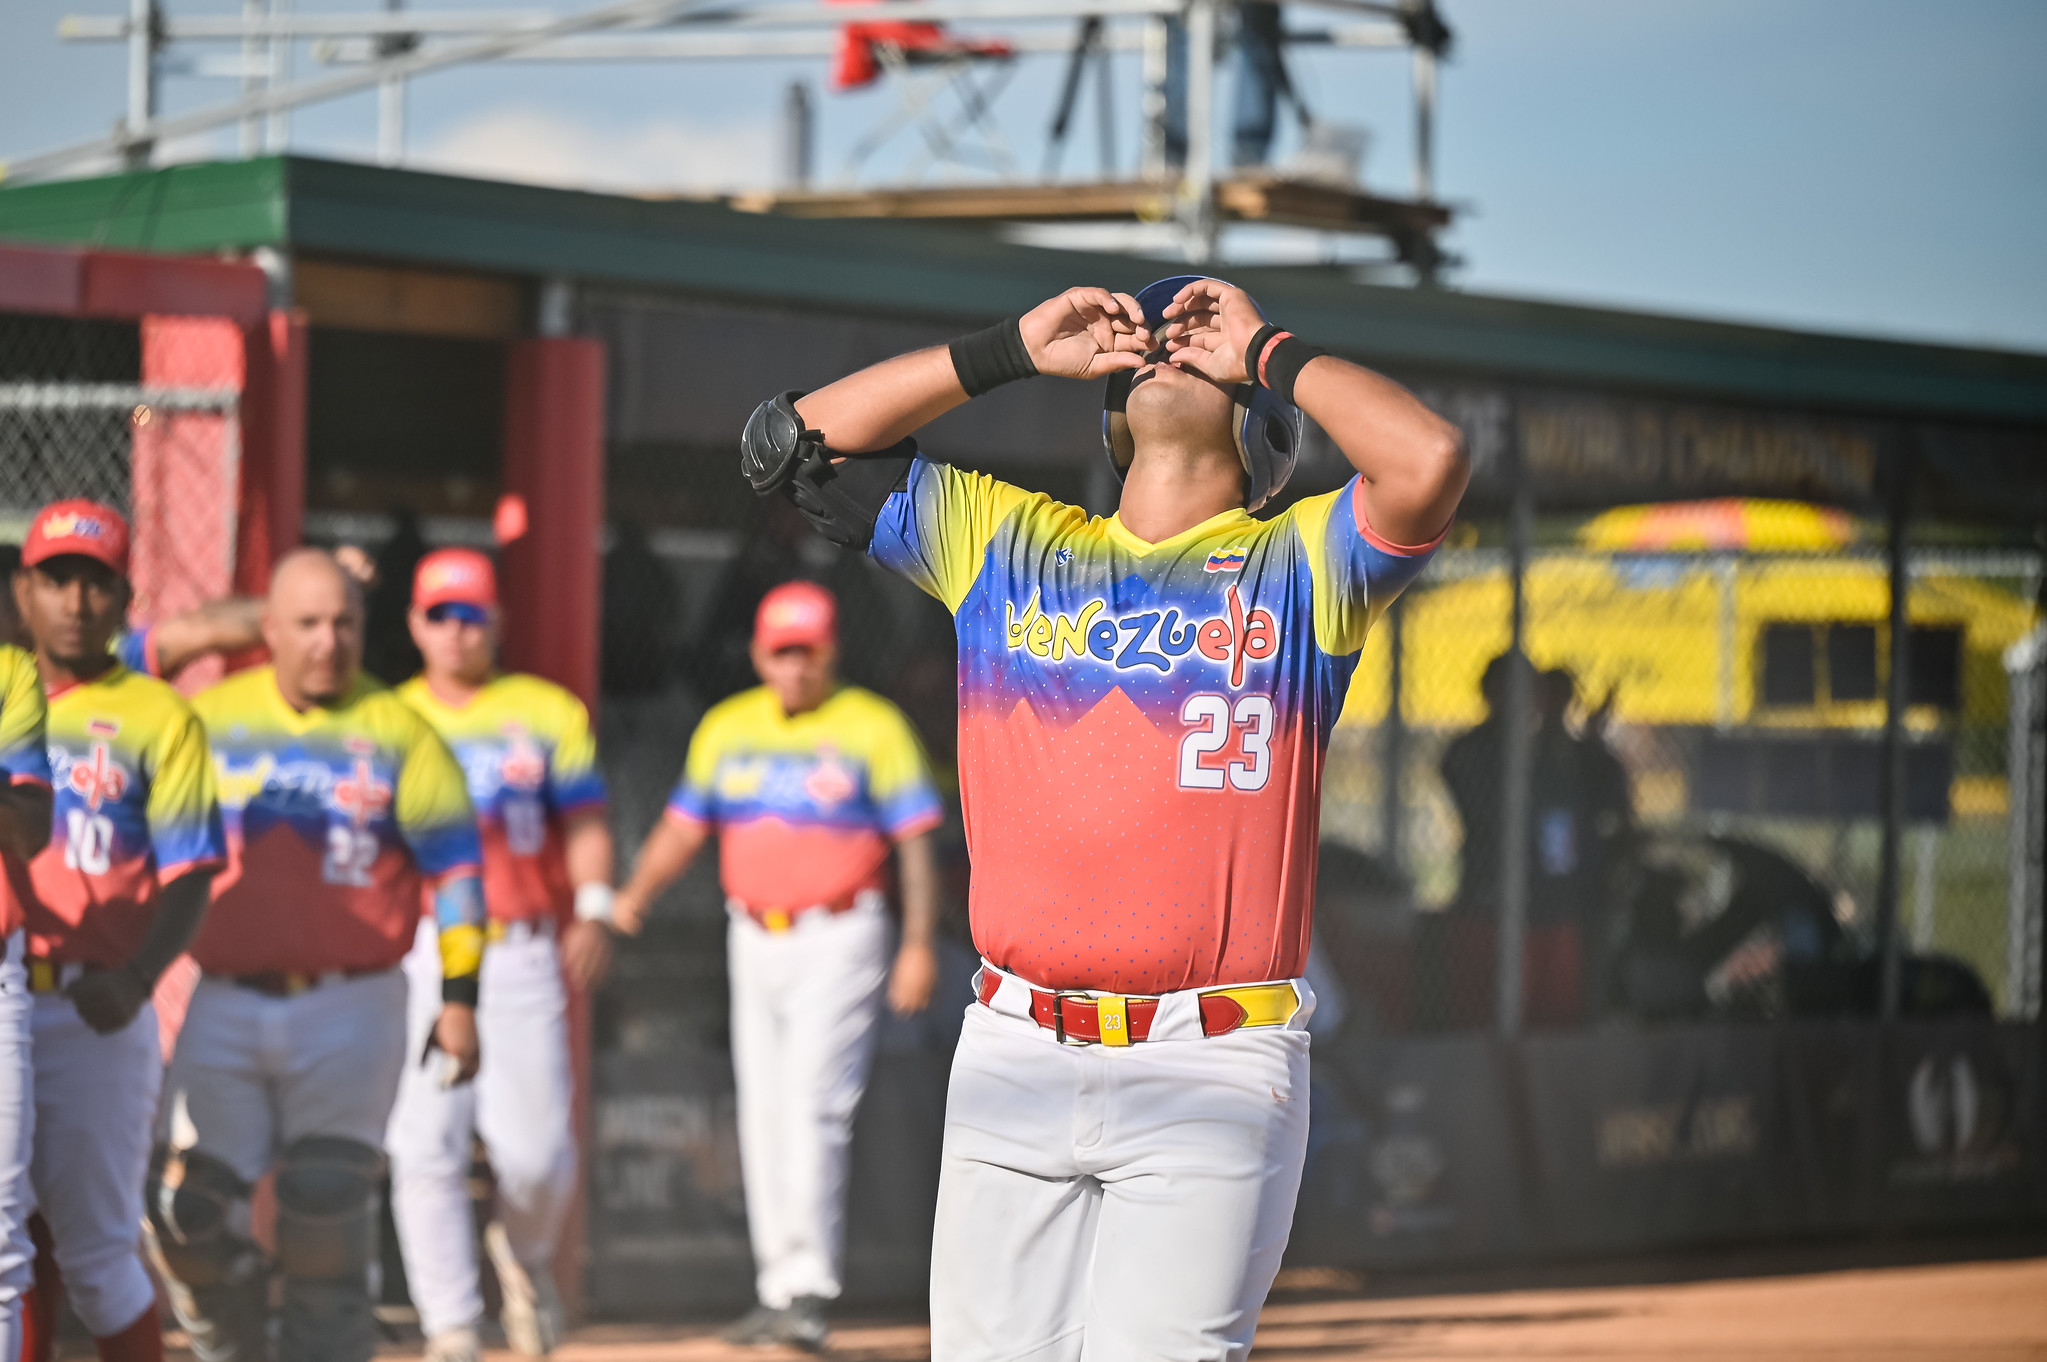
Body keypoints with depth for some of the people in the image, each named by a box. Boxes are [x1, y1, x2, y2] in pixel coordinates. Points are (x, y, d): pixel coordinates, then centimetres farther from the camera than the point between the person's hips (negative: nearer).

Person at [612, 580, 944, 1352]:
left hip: (839, 940, -5)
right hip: (755, 938, 6)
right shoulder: (728, 729, 10)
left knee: (814, 1106, -16)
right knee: (763, 1115, 7)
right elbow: (682, 828, 10)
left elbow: (916, 844, -5)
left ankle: (809, 1293, -17)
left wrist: (919, 944, -14)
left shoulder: (872, 727, -3)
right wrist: (634, 897, -6)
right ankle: (779, 1290, 14)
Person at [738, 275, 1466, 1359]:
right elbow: (796, 443, 12)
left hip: (1211, 1075, -3)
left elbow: (1430, 457, -12)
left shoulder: (1297, 565, 7)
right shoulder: (1003, 542, 16)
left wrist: (1264, 350, 1)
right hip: (1014, 1059, 3)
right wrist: (1016, 351, 10)